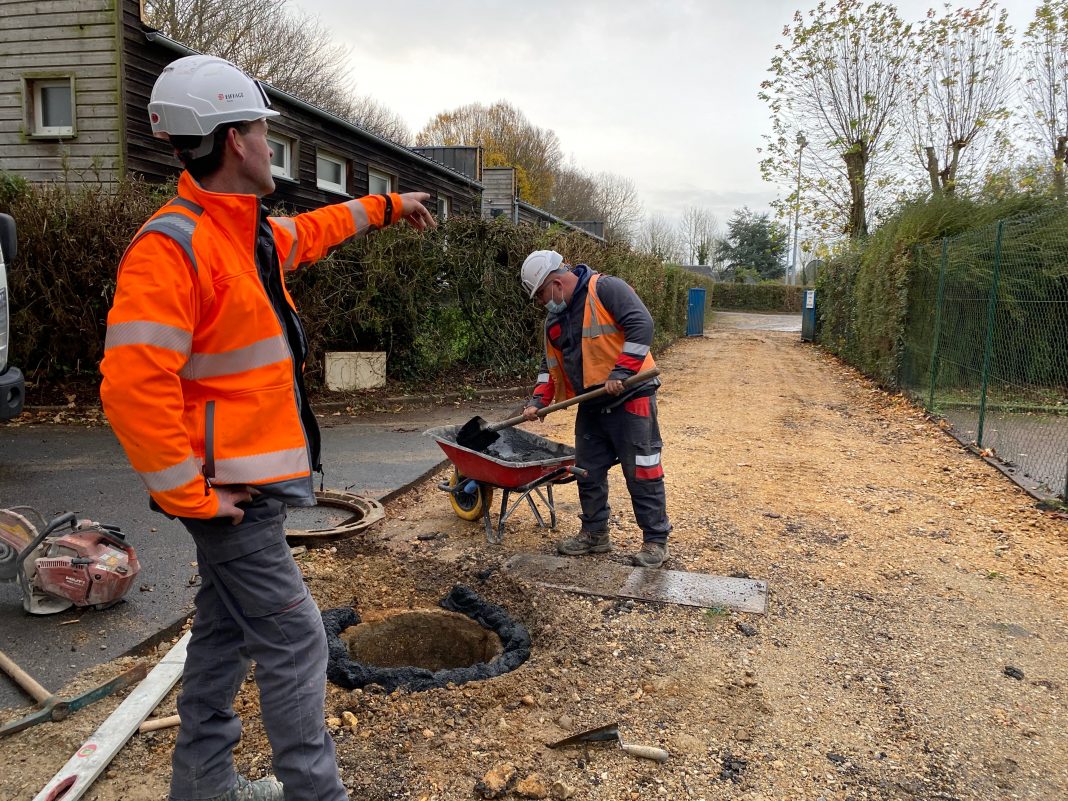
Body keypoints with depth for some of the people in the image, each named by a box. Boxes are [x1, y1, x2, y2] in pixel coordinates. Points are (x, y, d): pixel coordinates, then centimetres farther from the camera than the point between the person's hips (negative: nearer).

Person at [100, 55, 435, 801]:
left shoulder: (253, 230, 10)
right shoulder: (173, 245, -19)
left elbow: (313, 230, 33)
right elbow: (132, 385, -25)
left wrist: (387, 206, 43)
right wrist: (191, 495, -21)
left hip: (250, 480, 10)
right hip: (232, 488, -10)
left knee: (227, 634, 19)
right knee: (294, 641, -3)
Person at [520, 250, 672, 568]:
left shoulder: (606, 289, -12)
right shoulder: (555, 318, 12)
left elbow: (642, 324, -23)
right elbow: (551, 365, 17)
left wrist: (621, 372, -26)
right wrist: (538, 401, 3)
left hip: (630, 399, -8)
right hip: (591, 407, 8)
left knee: (641, 473, -2)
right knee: (588, 473, 12)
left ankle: (655, 540, 10)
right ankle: (595, 533, 28)